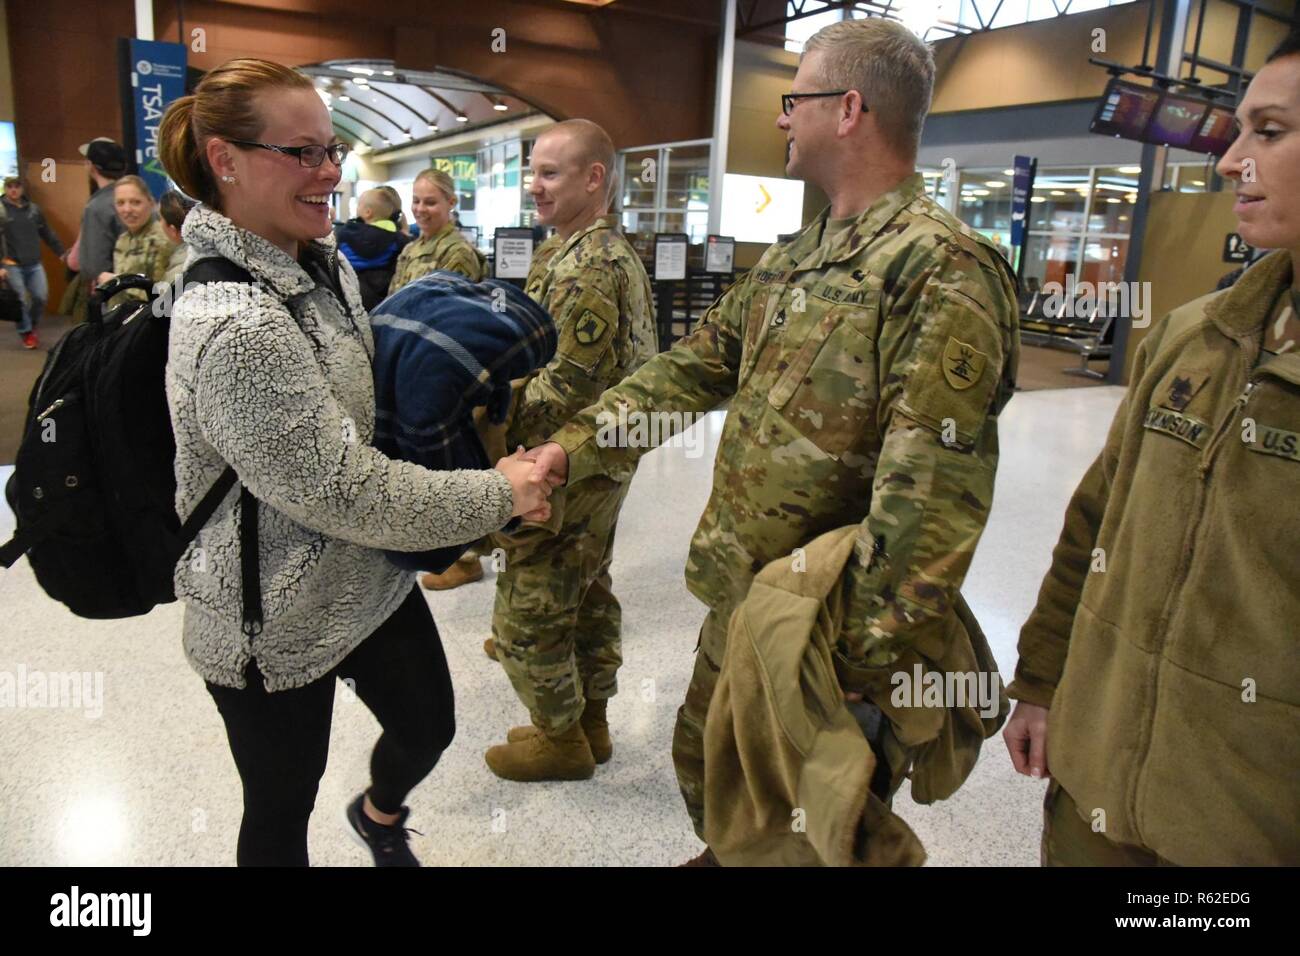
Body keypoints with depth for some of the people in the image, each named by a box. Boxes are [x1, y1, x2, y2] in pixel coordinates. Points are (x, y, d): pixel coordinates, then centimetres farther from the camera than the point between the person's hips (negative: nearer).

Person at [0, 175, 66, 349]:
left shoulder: (33, 209, 8)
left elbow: (47, 233, 16)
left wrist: (61, 253, 12)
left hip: (34, 264, 3)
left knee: (41, 296, -1)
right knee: (21, 300, -3)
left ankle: (32, 325, 25)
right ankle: (26, 332, 15)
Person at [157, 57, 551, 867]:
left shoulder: (323, 267, 0)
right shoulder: (234, 326, -28)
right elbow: (345, 491, -26)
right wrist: (497, 495, -17)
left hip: (372, 578, 8)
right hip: (275, 626, -8)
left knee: (429, 731, 22)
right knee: (284, 808, 15)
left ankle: (380, 815, 56)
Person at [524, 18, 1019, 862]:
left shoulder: (943, 271, -21)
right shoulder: (793, 261, 8)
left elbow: (926, 507, -25)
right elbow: (693, 368, 11)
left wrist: (872, 682, -23)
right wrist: (575, 446, 3)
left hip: (828, 634, -8)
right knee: (705, 763, 28)